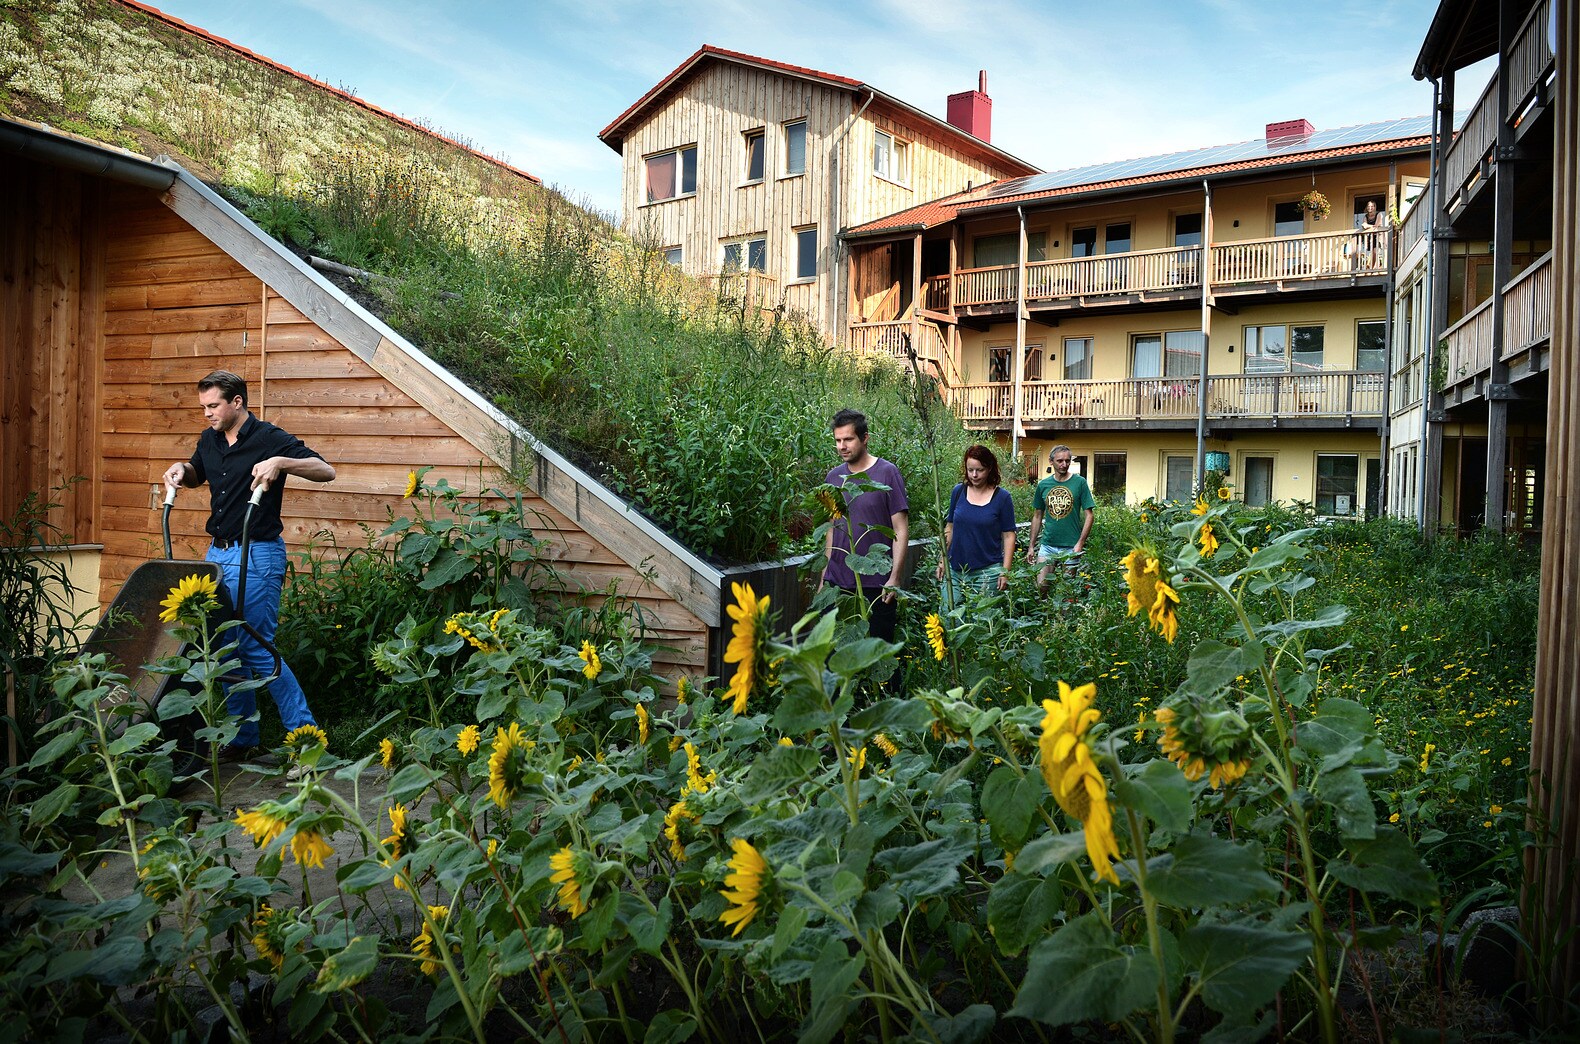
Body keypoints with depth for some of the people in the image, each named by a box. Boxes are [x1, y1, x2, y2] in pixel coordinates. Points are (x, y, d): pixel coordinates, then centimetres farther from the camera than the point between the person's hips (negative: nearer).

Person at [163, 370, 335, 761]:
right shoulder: (209, 441, 11)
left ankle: (305, 733, -2)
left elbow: (326, 471, -17)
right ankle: (243, 738, 20)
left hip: (256, 554, -8)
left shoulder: (270, 438, -11)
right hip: (217, 552, 8)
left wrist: (281, 462, -31)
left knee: (257, 649, -11)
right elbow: (197, 475, 31)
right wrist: (181, 471, 9)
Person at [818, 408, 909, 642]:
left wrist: (895, 577, -13)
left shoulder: (887, 473, -6)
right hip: (838, 583, 5)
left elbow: (901, 530, -7)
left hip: (877, 585, -4)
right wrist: (824, 578, 14)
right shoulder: (833, 478, 9)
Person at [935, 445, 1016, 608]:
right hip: (955, 569, 3)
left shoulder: (1002, 497, -4)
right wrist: (943, 559, 10)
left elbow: (1009, 535, -2)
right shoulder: (958, 492, 6)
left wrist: (1005, 571, -6)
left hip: (987, 571, -3)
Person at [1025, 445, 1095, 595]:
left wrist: (1080, 543, -12)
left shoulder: (1080, 483, -2)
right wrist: (1032, 546, 8)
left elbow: (1088, 515, -3)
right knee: (1041, 585, -3)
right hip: (1047, 544, 2)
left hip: (1071, 547, -2)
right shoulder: (1043, 485, 6)